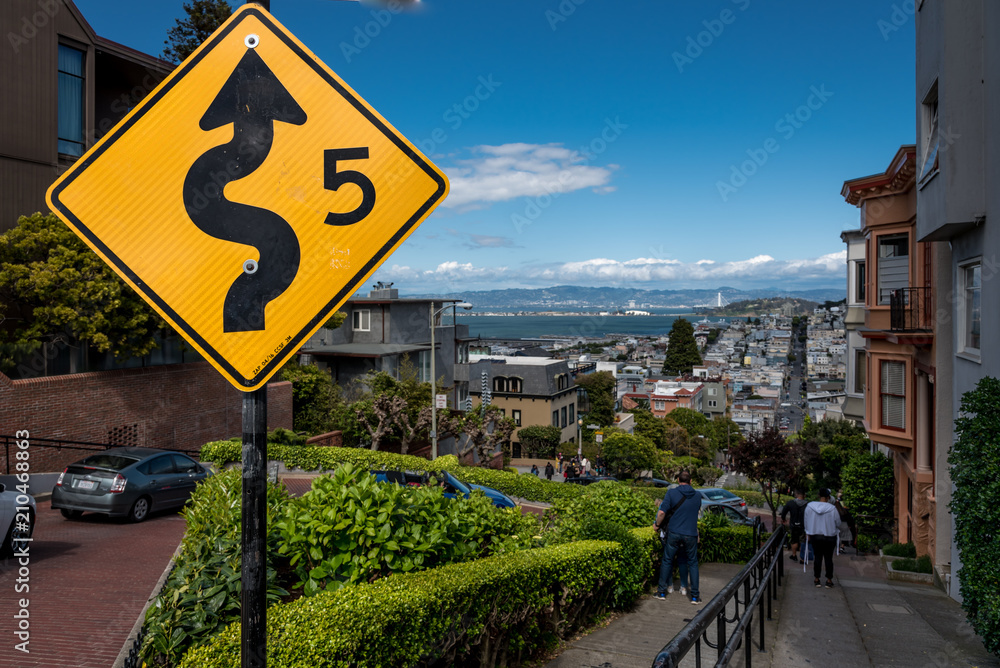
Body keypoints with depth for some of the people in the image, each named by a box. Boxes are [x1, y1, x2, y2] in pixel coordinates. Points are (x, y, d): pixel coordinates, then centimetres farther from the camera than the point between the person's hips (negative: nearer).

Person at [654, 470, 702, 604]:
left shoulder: (672, 493, -5)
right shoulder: (697, 496, 5)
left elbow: (661, 513, -11)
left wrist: (657, 524, 7)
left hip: (674, 533, -1)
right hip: (691, 534, 1)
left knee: (667, 561, 12)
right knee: (693, 563, 14)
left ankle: (661, 592, 15)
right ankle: (695, 596, 14)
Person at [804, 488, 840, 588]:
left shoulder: (809, 506, -9)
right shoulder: (832, 509, -17)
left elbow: (806, 521, 2)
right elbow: (838, 523, -4)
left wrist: (808, 533, 16)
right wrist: (837, 529, 19)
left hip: (815, 536, 2)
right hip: (829, 537, -2)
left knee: (818, 557, 12)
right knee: (828, 558, 8)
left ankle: (816, 579, 17)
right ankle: (829, 580, 16)